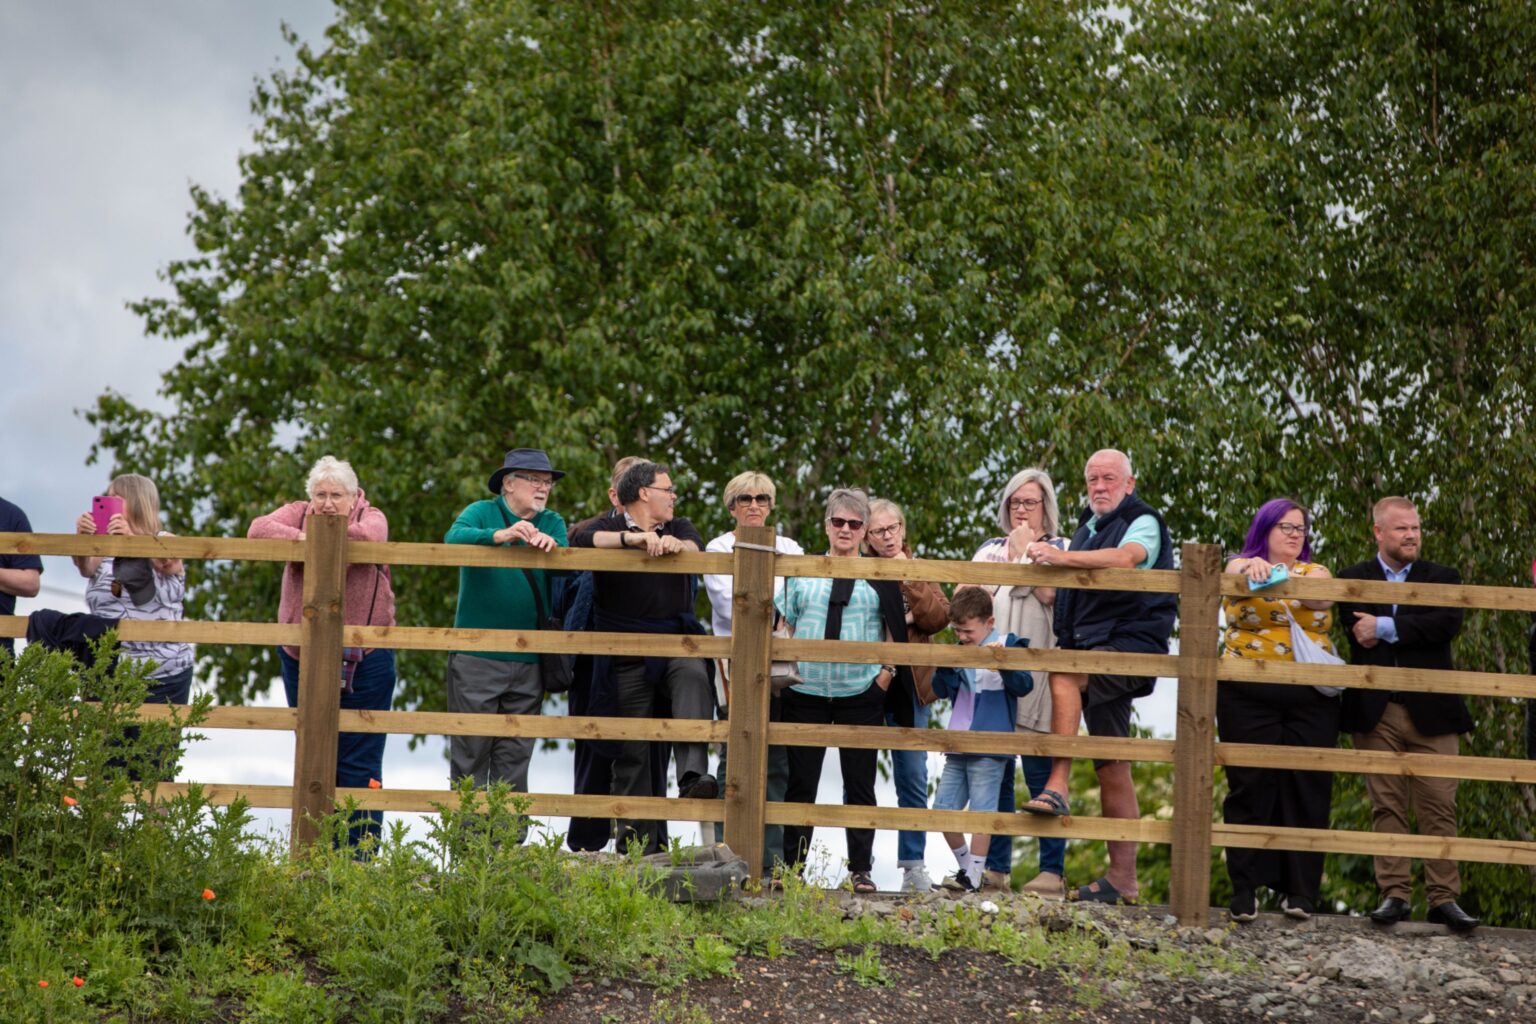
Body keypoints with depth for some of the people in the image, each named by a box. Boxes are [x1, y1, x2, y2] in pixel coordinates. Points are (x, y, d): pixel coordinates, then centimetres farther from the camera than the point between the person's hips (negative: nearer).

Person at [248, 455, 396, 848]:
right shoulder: (298, 514, 5)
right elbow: (259, 528, -12)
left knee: (359, 762, -2)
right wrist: (301, 537, -26)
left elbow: (368, 535, -23)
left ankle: (360, 854, 1)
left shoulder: (371, 517, 1)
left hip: (364, 661, -3)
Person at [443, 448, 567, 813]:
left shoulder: (552, 523, 11)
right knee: (470, 752, -2)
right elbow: (454, 538, -20)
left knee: (515, 757, 6)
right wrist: (500, 535, -37)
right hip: (477, 657, -3)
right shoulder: (482, 512, 1)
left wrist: (550, 546, -30)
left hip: (529, 660, 4)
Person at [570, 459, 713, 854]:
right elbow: (581, 540, -15)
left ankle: (693, 776, -48)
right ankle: (637, 842, 5)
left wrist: (675, 544, -26)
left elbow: (696, 545, -4)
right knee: (633, 749, 0)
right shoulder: (611, 527, 7)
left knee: (694, 677, -34)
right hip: (628, 654, -2)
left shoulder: (678, 527, 19)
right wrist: (632, 538, -26)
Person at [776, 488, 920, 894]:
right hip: (806, 693, 2)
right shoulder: (802, 573, 10)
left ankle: (860, 870, 9)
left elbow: (896, 631, 7)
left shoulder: (880, 577, 5)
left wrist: (887, 673, -4)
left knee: (860, 784, 3)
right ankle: (791, 868, 12)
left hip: (861, 695, -1)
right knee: (801, 782, 6)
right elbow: (786, 627, 11)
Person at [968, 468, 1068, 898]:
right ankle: (996, 868, 12)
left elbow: (1048, 592, -10)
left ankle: (1052, 871, -5)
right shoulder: (989, 550, 21)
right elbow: (960, 595, 14)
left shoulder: (1059, 550, 7)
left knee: (1040, 773, -7)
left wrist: (1025, 549, -4)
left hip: (1036, 670, -5)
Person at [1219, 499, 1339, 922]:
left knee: (1307, 791, 0)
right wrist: (1252, 566, -39)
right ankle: (1245, 889, 1)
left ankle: (1300, 891, 4)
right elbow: (1235, 575, -16)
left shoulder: (1315, 573, 14)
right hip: (1249, 694, -2)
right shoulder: (1244, 567, 8)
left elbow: (1324, 595, -9)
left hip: (1310, 698, 2)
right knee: (1250, 788, -3)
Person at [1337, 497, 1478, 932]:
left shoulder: (1441, 578, 10)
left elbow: (1447, 624, -10)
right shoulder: (1353, 580, 11)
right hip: (1376, 712, 0)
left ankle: (1443, 897, 2)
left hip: (1430, 712, 0)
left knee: (1439, 808, -1)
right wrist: (1413, 631, -10)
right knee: (1386, 807, 2)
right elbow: (1352, 631, -6)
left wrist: (1385, 628, -12)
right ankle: (1395, 894, 5)